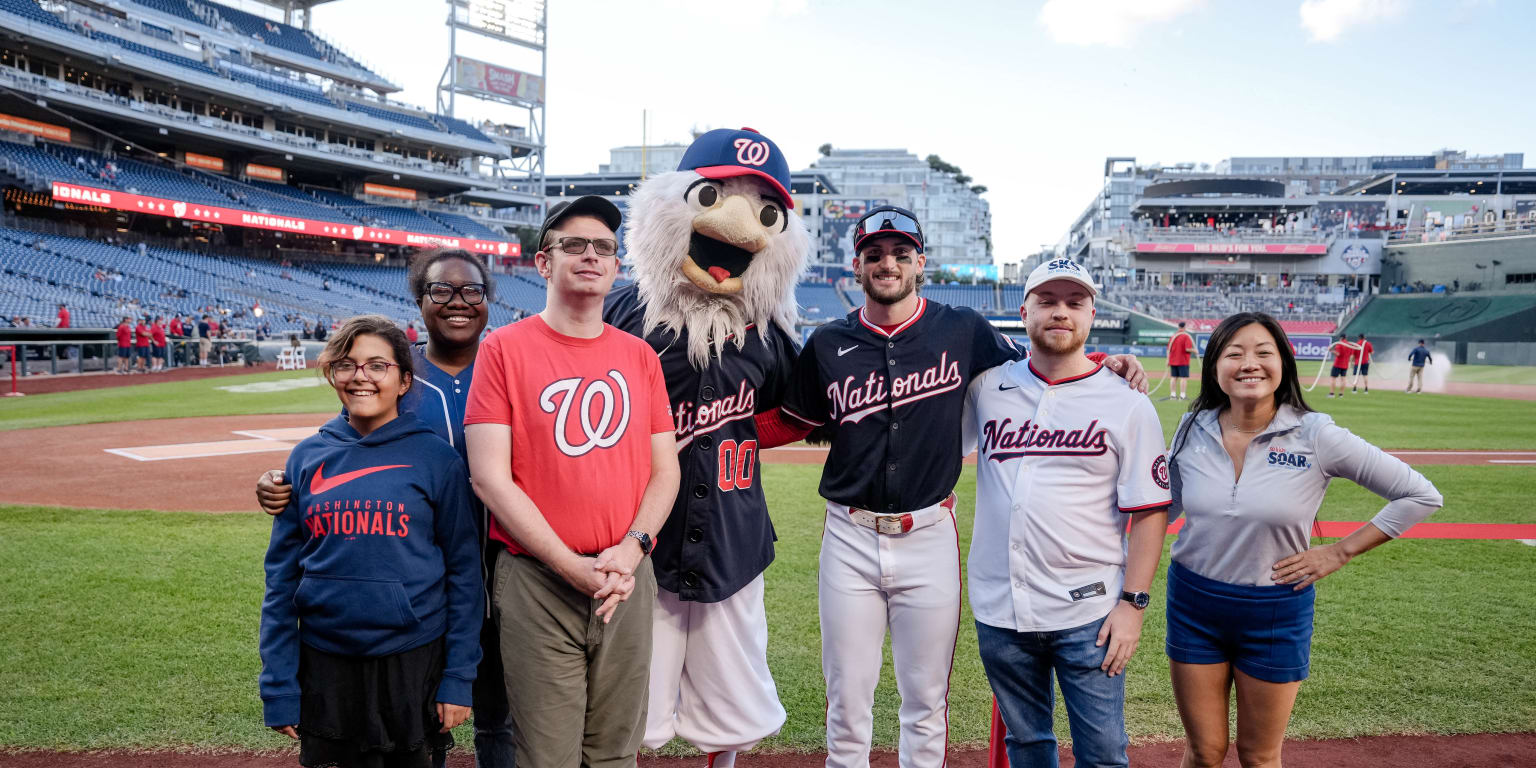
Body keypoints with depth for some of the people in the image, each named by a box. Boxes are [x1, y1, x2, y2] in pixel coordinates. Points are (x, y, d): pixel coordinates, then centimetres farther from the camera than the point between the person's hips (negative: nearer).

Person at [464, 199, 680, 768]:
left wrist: (632, 547, -8)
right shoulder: (504, 349, -2)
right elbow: (490, 477, -8)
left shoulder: (640, 355, 10)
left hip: (630, 581, 4)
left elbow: (665, 468, 9)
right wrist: (571, 566, -14)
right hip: (537, 583, -3)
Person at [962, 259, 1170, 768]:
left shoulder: (1128, 405, -3)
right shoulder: (986, 387, 3)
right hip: (999, 611, 3)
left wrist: (1133, 603, -9)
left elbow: (1149, 512, -4)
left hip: (1089, 614, -2)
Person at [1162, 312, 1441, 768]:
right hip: (1194, 605, 2)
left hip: (1277, 614, -2)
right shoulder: (1192, 430, -4)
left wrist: (1339, 553, -8)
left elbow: (1421, 496, -6)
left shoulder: (1316, 436, -13)